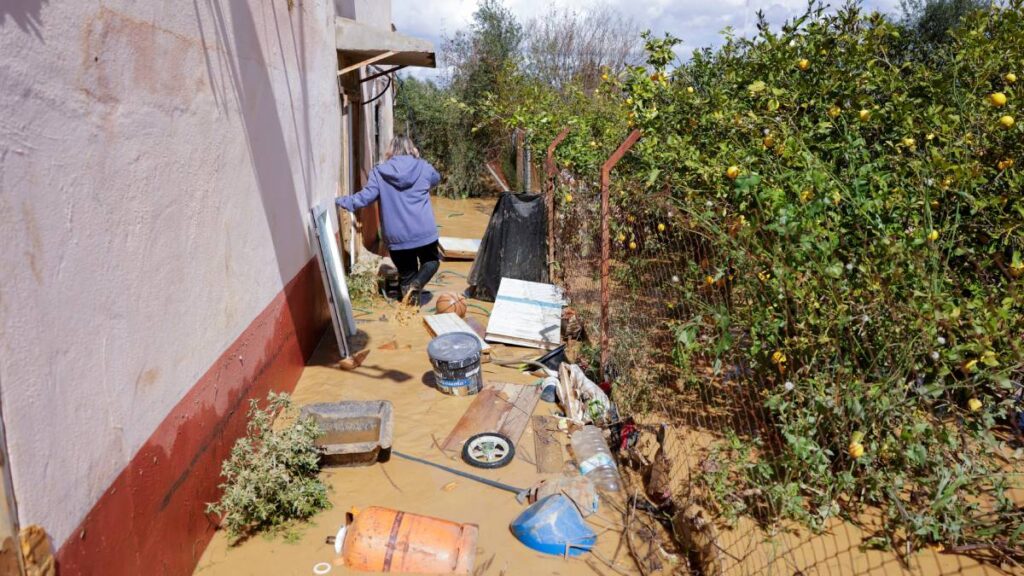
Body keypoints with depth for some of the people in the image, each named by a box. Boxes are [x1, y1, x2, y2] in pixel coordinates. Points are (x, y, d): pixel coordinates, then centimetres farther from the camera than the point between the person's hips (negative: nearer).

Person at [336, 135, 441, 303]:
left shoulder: (379, 172, 0)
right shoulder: (423, 167, 3)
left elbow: (365, 197, -4)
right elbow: (437, 178, 24)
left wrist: (340, 201, 10)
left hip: (397, 236, 1)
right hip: (424, 232, 0)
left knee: (406, 274, 16)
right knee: (431, 261, 22)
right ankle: (416, 285, -6)